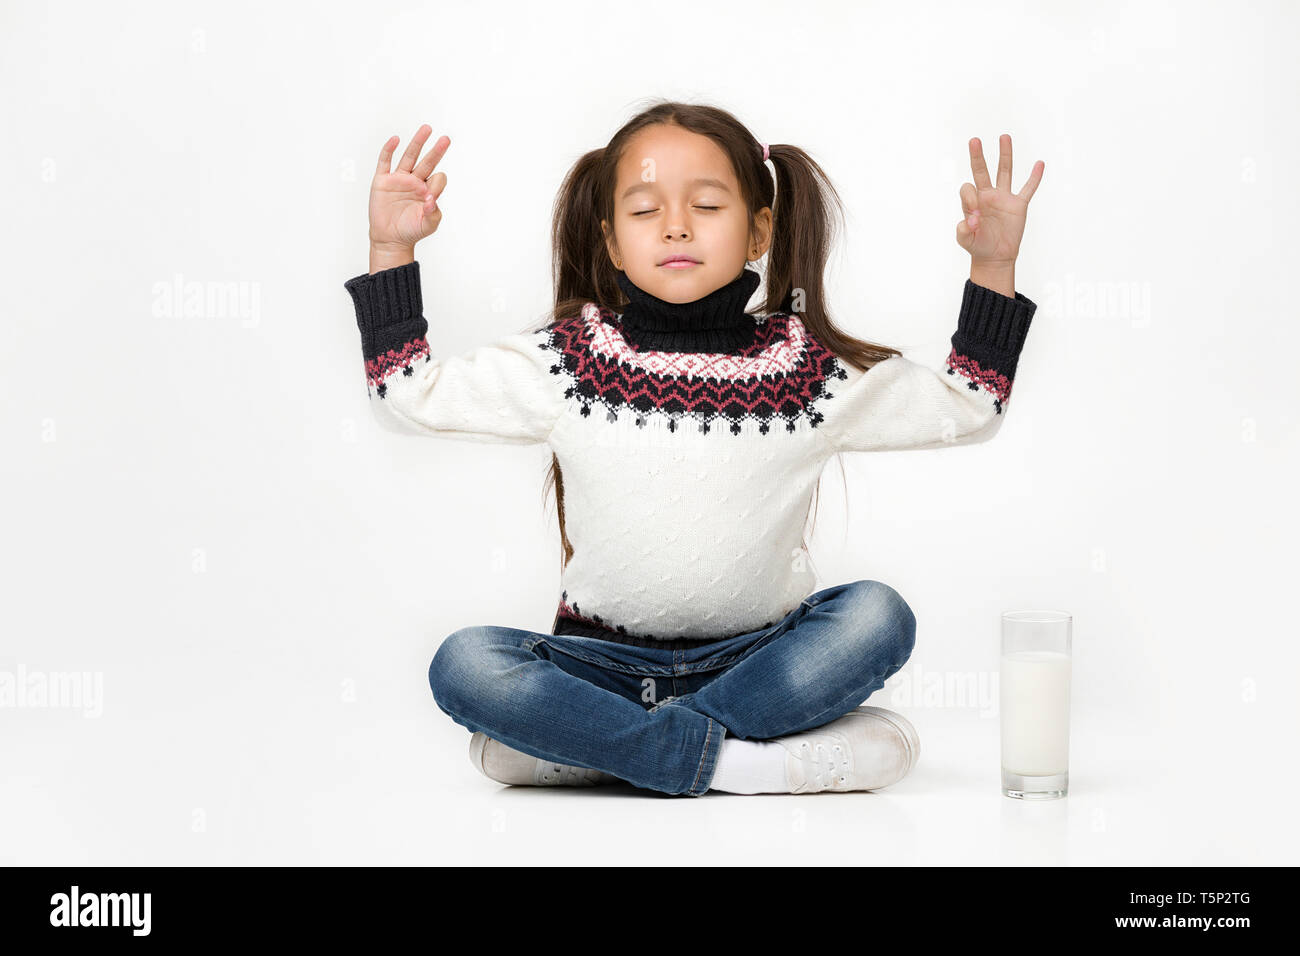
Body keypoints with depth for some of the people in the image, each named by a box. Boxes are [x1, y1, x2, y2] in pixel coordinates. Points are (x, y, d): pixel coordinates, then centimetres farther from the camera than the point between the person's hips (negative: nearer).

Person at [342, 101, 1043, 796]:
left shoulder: (808, 372, 1)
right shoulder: (565, 362, 0)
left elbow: (965, 407, 10)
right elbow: (407, 395, 2)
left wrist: (993, 266, 1)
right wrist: (391, 249, -6)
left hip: (754, 659, 1)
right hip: (604, 659, -1)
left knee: (877, 615, -26)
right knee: (464, 663, -27)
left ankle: (595, 746, -24)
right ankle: (741, 759, -28)